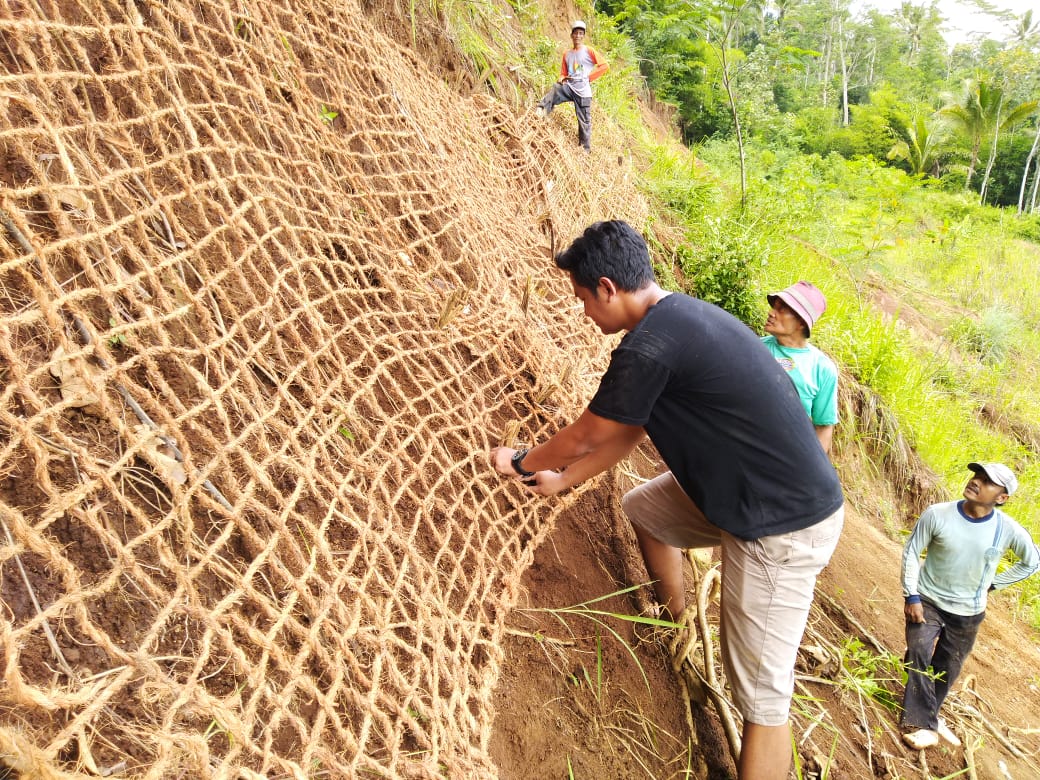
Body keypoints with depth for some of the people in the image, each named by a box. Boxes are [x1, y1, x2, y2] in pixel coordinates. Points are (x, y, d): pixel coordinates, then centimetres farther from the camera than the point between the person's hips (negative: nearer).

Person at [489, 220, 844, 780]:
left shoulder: (649, 348, -25)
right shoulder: (681, 315, 6)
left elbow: (584, 437, -9)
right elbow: (629, 432, 15)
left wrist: (518, 462, 10)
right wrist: (562, 480, 21)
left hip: (784, 524, -10)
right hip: (742, 491, 10)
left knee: (761, 693, -1)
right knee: (642, 507, 25)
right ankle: (673, 616, 41)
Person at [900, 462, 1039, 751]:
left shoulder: (1009, 530, -16)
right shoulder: (937, 514, -21)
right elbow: (911, 551, -11)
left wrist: (992, 584, 1)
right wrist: (911, 596, -15)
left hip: (968, 612, 2)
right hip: (927, 600, -2)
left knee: (947, 669, 13)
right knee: (919, 655, -18)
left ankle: (925, 715, 36)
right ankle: (923, 724, -8)